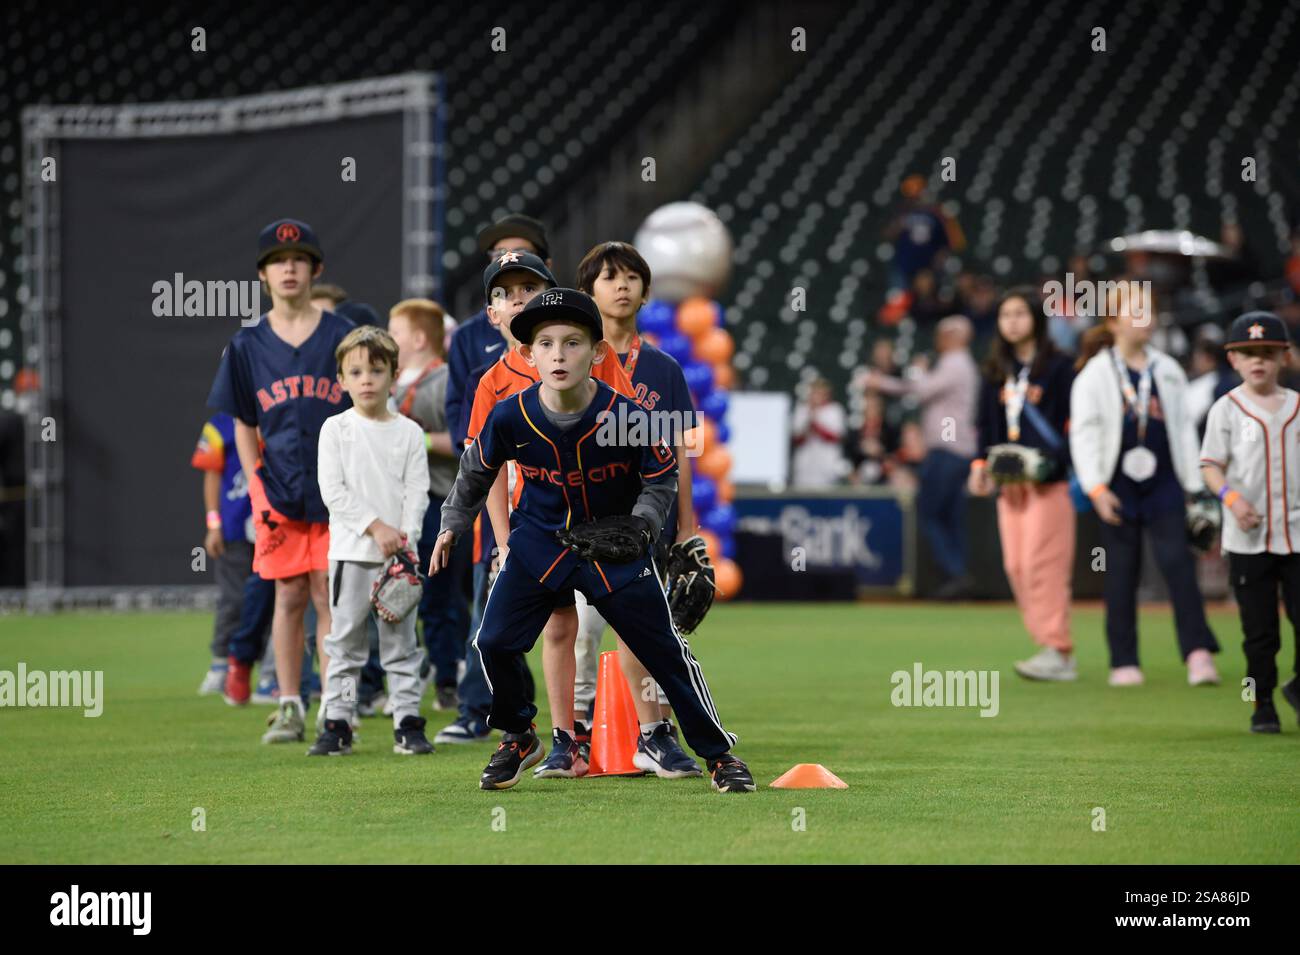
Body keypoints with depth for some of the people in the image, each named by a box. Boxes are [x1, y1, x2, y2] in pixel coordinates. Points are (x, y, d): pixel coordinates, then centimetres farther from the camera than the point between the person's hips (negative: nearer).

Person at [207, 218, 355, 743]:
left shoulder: (340, 336, 1)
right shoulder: (248, 345, 5)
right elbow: (244, 426, 10)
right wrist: (258, 489, -1)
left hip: (335, 488, -1)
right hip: (278, 491, 1)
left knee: (329, 598, -1)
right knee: (289, 597, 3)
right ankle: (289, 706, 10)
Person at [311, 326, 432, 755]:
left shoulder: (409, 432, 6)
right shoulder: (335, 429, 2)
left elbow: (417, 493, 1)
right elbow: (333, 491, -6)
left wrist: (404, 539, -13)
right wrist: (376, 528, -14)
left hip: (401, 553, 1)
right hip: (351, 551, -1)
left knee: (401, 642, 4)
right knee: (344, 643, 2)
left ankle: (408, 724, 7)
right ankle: (337, 725, 6)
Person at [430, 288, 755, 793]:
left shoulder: (628, 415, -25)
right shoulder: (510, 416, -20)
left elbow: (662, 476, -7)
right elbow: (477, 467, 3)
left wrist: (641, 524, -22)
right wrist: (453, 523, 10)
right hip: (539, 540, 2)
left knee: (666, 650, -1)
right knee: (494, 642, -8)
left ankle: (719, 752, 15)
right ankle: (518, 739, 20)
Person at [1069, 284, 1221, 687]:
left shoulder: (1168, 371, 11)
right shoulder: (1095, 374, -1)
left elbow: (1184, 427, 14)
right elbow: (1083, 433, -6)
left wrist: (1192, 485, 11)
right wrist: (1096, 488, -15)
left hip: (1164, 484, 2)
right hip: (1117, 486, -2)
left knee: (1177, 560, -11)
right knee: (1121, 572, 3)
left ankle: (1197, 651, -14)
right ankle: (1123, 661, 9)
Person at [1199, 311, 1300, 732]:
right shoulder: (1227, 409, 0)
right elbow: (1211, 467, -3)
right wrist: (1232, 496, -20)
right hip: (1248, 539, -2)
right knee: (1259, 629, 3)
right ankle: (1263, 704, 15)